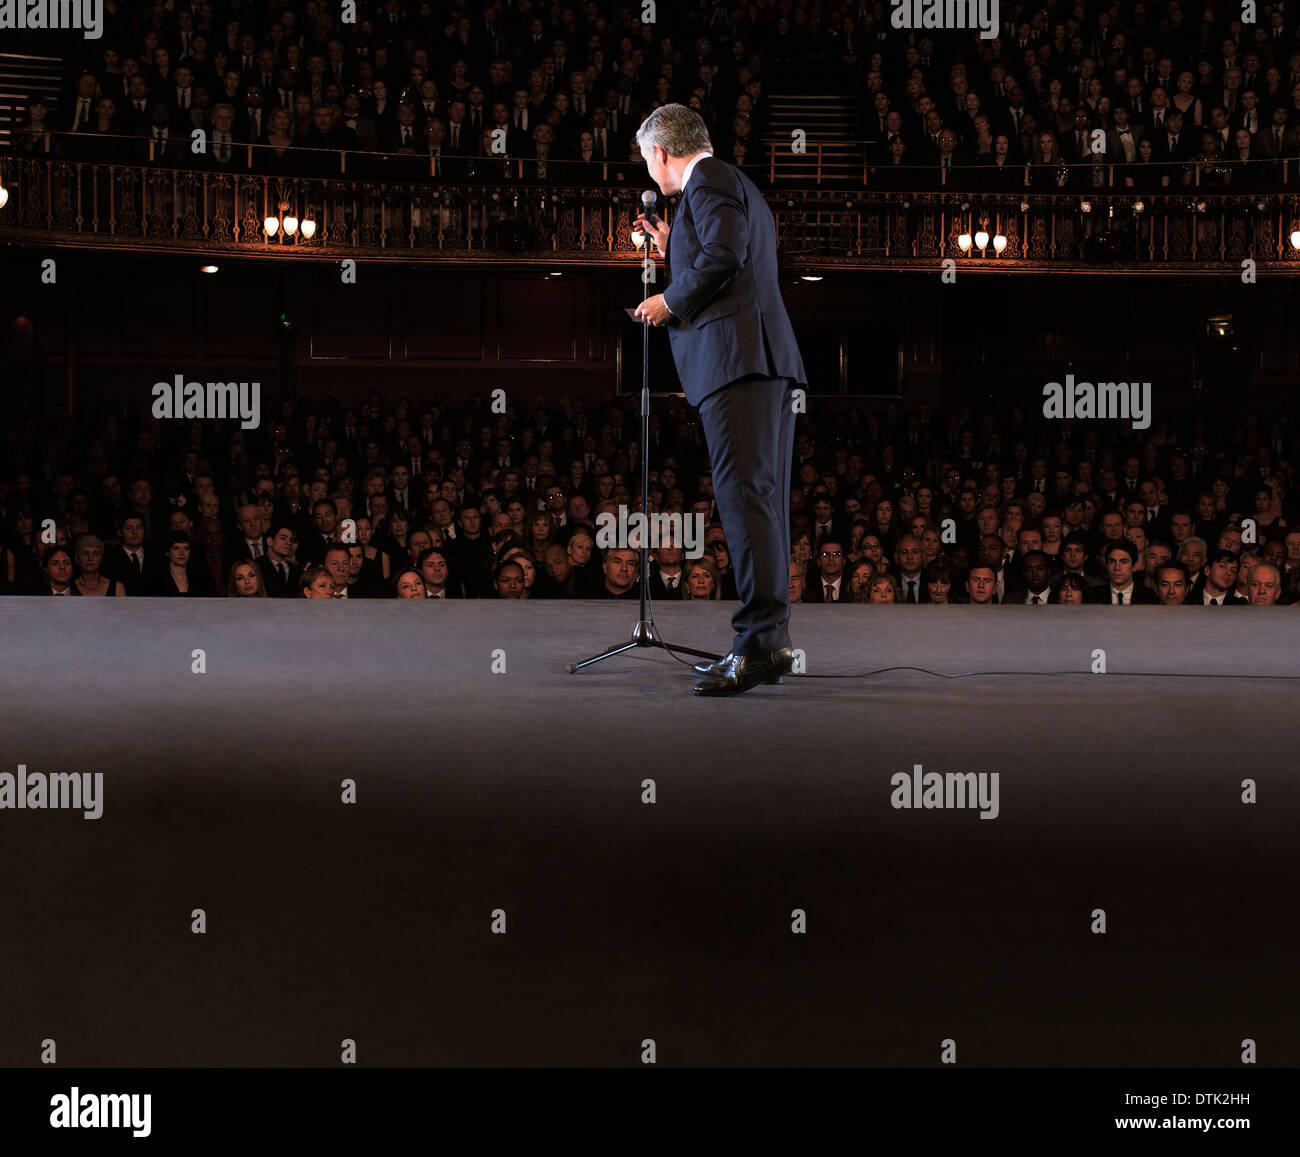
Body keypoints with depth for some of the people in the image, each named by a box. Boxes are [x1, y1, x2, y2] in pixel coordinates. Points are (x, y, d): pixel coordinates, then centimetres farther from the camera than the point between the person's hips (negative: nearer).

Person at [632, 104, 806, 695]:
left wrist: (670, 300, -5)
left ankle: (762, 640, -24)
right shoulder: (736, 186, 31)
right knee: (761, 499, 8)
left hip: (737, 357, -10)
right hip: (770, 360, 10)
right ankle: (770, 644, 9)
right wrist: (672, 249, 31)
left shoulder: (707, 180, 0)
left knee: (745, 494, -17)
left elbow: (724, 253, -17)